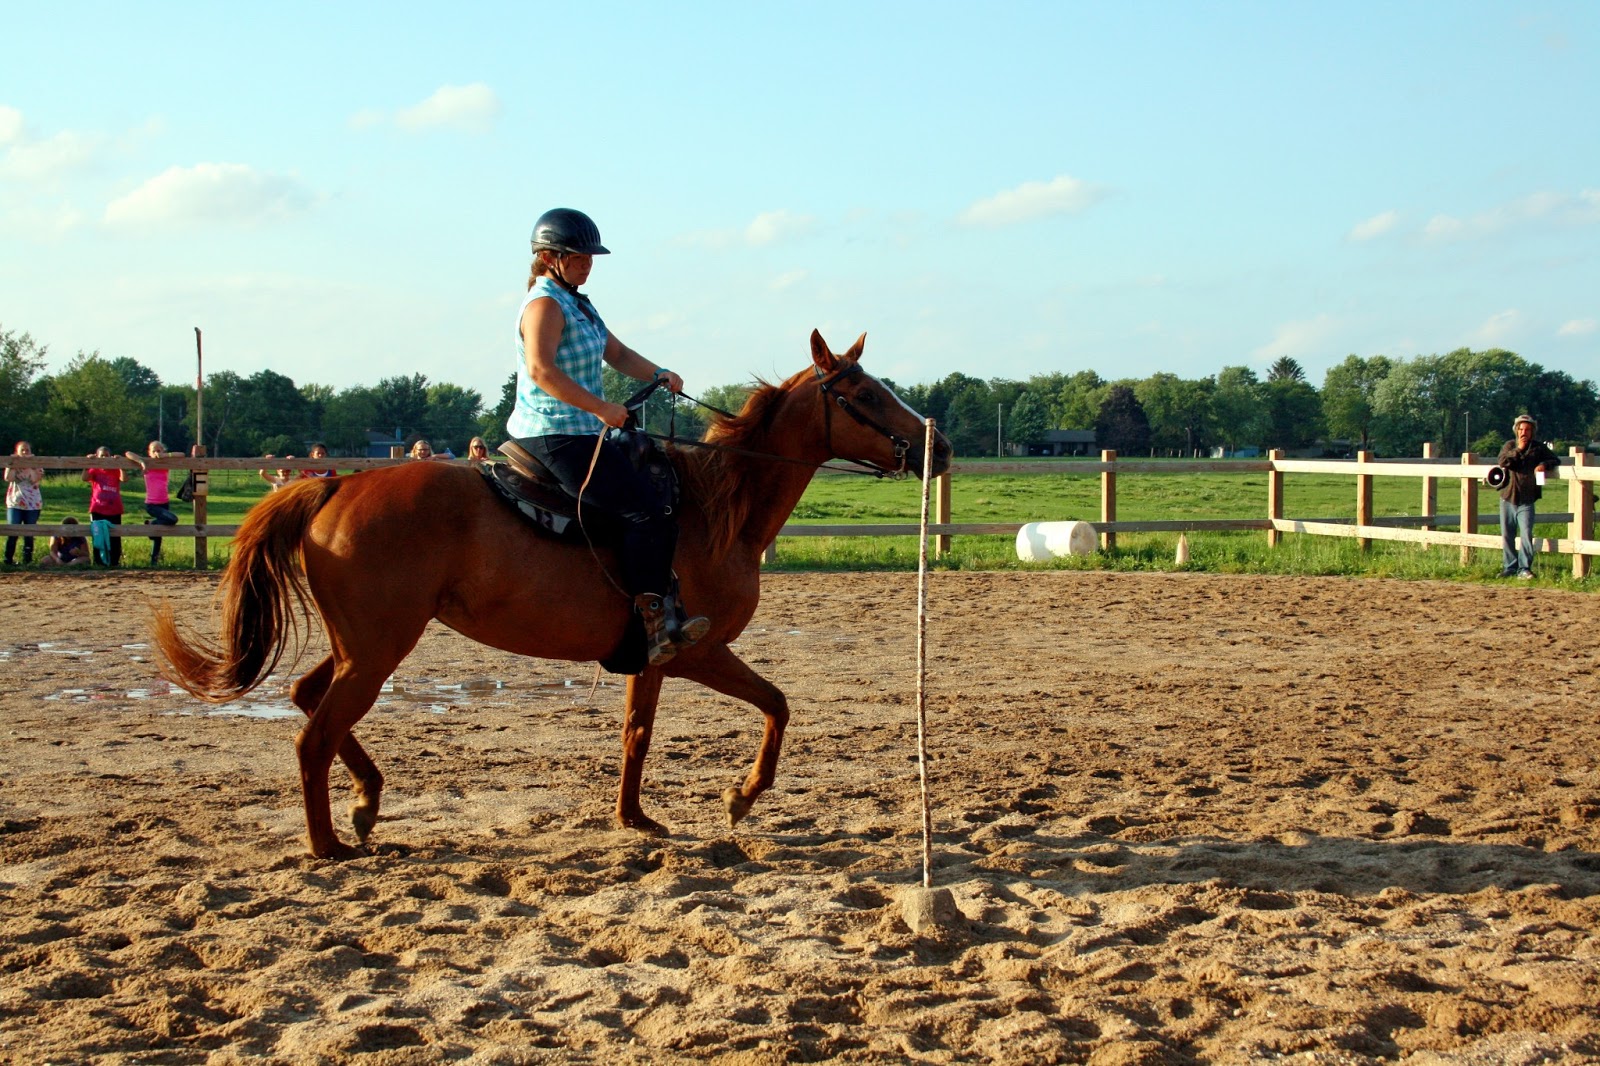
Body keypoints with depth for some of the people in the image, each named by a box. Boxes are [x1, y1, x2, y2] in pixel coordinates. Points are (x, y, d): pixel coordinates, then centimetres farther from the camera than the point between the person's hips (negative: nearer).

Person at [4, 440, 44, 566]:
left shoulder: (36, 465, 5)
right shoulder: (12, 465, 6)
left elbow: (35, 479, -15)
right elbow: (8, 478, -13)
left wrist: (30, 465, -15)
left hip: (33, 504, 0)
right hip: (15, 504, 0)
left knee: (29, 534, 3)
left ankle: (27, 560, 8)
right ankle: (9, 559, -2)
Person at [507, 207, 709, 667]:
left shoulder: (578, 304, 19)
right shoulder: (545, 304, -13)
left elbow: (618, 354, 22)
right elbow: (541, 370, -27)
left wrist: (659, 375, 3)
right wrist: (601, 408, -28)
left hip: (580, 434, 11)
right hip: (556, 436, -11)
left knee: (659, 486, 14)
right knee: (647, 514, -18)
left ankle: (661, 611, 13)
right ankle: (651, 625, -17)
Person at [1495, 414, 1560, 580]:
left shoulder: (1539, 448, 4)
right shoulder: (1509, 446, 7)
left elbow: (1555, 460, 4)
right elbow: (1502, 462, -8)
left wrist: (1545, 464, -16)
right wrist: (1518, 450, -14)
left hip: (1526, 500, -2)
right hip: (1508, 497, 2)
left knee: (1526, 535, -11)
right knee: (1507, 536, 7)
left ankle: (1524, 569, -7)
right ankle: (1510, 567, 17)